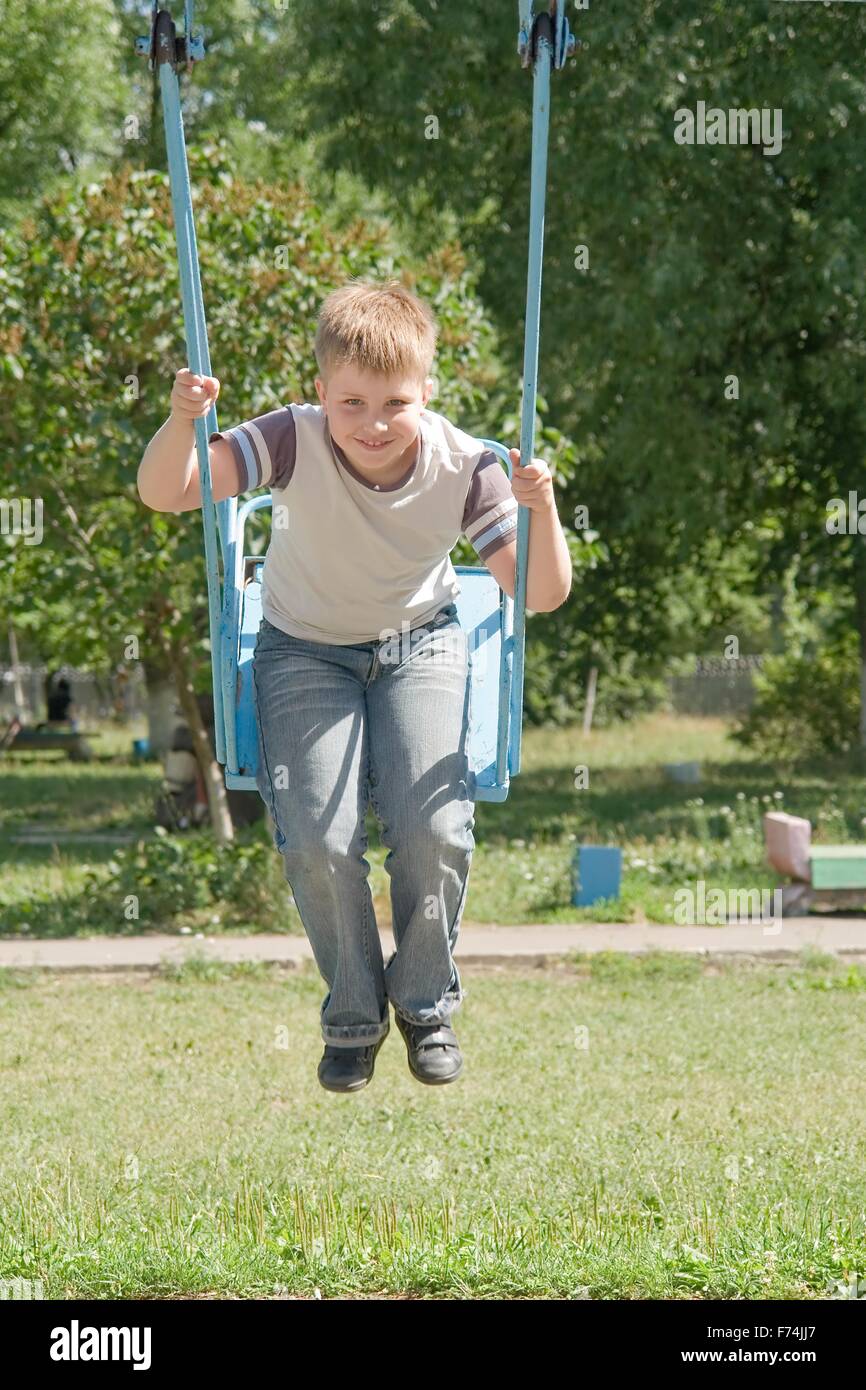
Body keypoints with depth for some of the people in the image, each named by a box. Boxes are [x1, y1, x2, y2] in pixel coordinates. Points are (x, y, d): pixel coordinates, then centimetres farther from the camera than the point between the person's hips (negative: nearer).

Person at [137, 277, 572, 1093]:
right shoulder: (295, 443, -26)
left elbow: (542, 595, -19)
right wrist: (182, 423, -50)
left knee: (434, 830, -20)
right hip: (305, 651, 0)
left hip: (419, 645, 1)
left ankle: (426, 1004, 10)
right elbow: (164, 493, -31)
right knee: (317, 841, -20)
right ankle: (353, 1016, 8)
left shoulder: (463, 469, -22)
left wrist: (541, 508, -37)